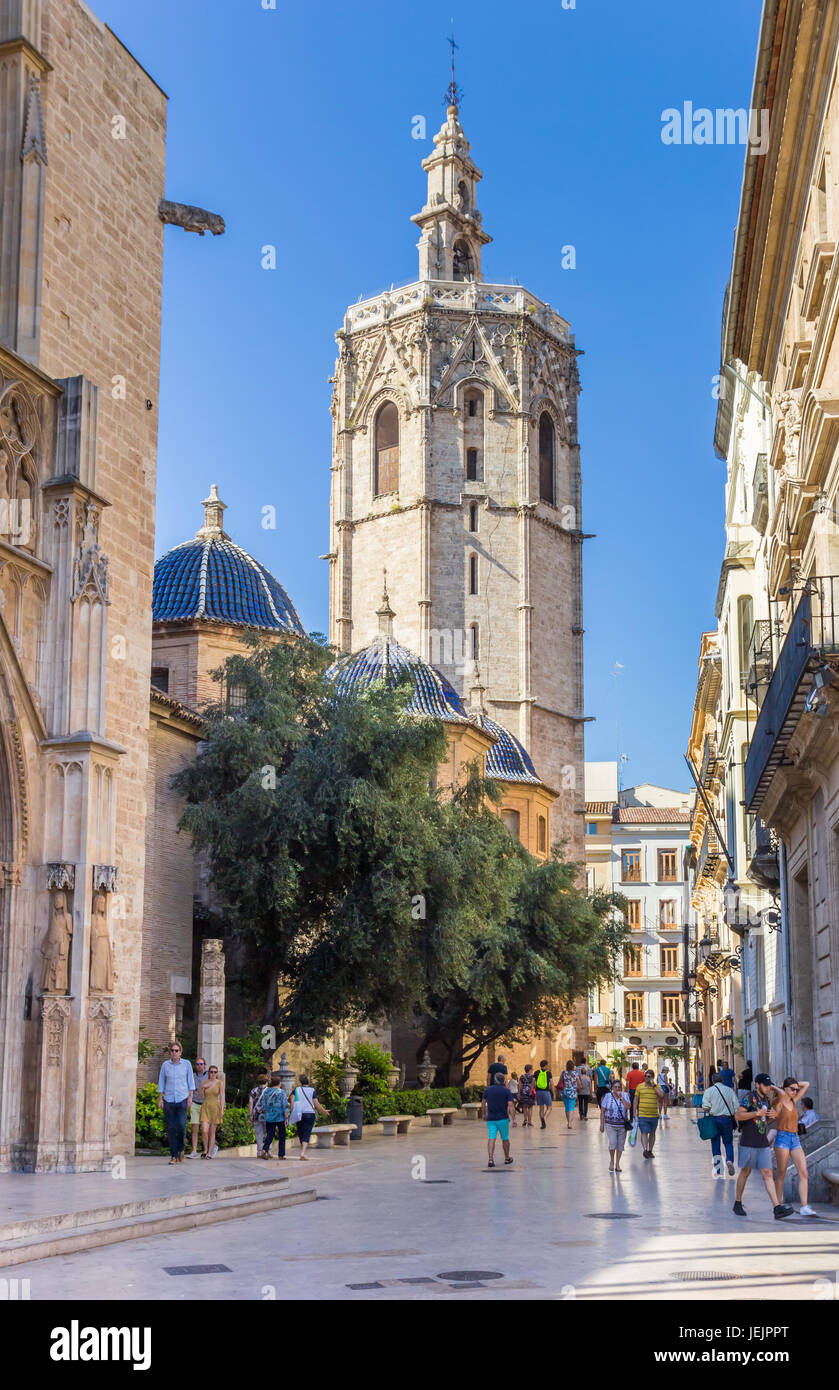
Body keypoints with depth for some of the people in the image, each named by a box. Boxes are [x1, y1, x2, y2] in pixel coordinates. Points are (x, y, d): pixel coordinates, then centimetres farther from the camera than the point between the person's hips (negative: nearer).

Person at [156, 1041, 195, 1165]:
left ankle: (181, 1149, 11)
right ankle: (173, 1156, 6)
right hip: (168, 1100, 1)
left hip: (182, 1099, -1)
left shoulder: (187, 1064, 4)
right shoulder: (165, 1065, 5)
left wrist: (190, 1097, 0)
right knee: (171, 1129, -1)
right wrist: (160, 1099, 5)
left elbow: (191, 1082, 7)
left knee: (181, 1126, -14)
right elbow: (161, 1083, 10)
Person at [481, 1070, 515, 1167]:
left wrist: (484, 1114, 24)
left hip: (490, 1118, 2)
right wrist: (513, 1118, -11)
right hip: (503, 1118, -1)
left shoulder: (488, 1090, 4)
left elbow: (483, 1103, 11)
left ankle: (491, 1159, -20)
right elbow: (510, 1105, -12)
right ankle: (507, 1158, 29)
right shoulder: (507, 1091, -5)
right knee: (505, 1139, 14)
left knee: (491, 1138, -5)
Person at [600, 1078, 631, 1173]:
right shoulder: (608, 1096, -1)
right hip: (610, 1125, -2)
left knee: (620, 1145, 6)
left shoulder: (625, 1095, 2)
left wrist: (621, 1097, -16)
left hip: (622, 1125, 2)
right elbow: (602, 1111, 2)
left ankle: (617, 1163, 22)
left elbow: (628, 1107, -13)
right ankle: (611, 1161, 9)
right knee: (613, 1143, -15)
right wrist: (602, 1124, -1)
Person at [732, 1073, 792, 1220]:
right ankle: (737, 1204, 23)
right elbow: (737, 1115, -21)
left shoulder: (766, 1099, 14)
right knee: (745, 1171, 6)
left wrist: (770, 1116, 6)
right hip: (749, 1142, -6)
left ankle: (777, 1208, -12)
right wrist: (757, 1113, -21)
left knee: (767, 1173, -3)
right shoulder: (750, 1098, -10)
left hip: (763, 1143, 6)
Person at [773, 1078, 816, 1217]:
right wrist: (775, 1088, -8)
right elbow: (782, 1093, -28)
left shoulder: (793, 1101, 15)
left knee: (803, 1173, -7)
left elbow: (806, 1084, 19)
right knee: (781, 1175, -1)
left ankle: (804, 1207, -11)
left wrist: (796, 1085, 15)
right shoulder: (779, 1101, -5)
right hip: (782, 1138, -6)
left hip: (795, 1139, 6)